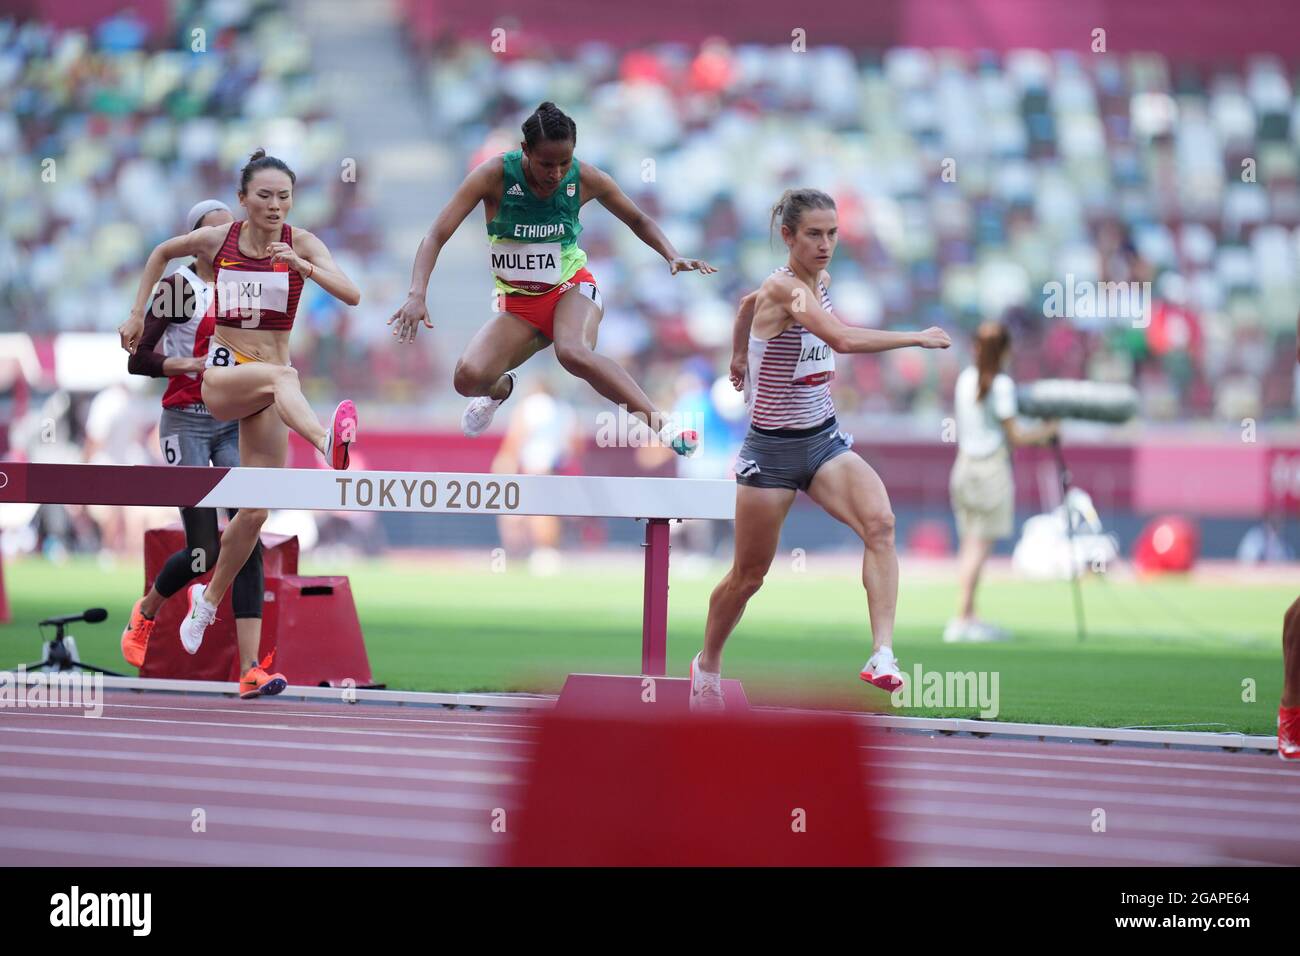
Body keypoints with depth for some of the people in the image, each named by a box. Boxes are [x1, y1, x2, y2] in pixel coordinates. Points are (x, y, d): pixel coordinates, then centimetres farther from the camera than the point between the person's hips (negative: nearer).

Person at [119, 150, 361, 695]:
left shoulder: (301, 243, -4)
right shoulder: (216, 240, -2)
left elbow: (351, 294, -18)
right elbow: (161, 254, 18)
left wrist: (301, 265, -32)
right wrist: (137, 314, 17)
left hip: (267, 389, 2)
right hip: (221, 374, -2)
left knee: (255, 510, 2)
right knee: (279, 374, -38)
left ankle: (208, 599, 24)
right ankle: (327, 443, -68)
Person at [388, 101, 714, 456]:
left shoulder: (585, 179, -12)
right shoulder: (495, 175, -18)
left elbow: (639, 220, 7)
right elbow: (437, 235, -19)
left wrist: (672, 257, -10)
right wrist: (417, 295, -34)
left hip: (571, 287, -1)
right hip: (517, 303, 1)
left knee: (574, 353, -37)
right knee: (468, 378, -23)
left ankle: (663, 424, -37)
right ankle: (501, 388, 17)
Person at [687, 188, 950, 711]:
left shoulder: (820, 281, 4)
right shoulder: (784, 288, -22)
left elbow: (749, 303, 25)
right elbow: (844, 339, -40)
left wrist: (741, 355, 40)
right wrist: (918, 337, -32)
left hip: (824, 440, 6)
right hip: (772, 450, -6)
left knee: (879, 522, -23)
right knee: (749, 575, 9)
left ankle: (882, 657, -32)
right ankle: (707, 664, 37)